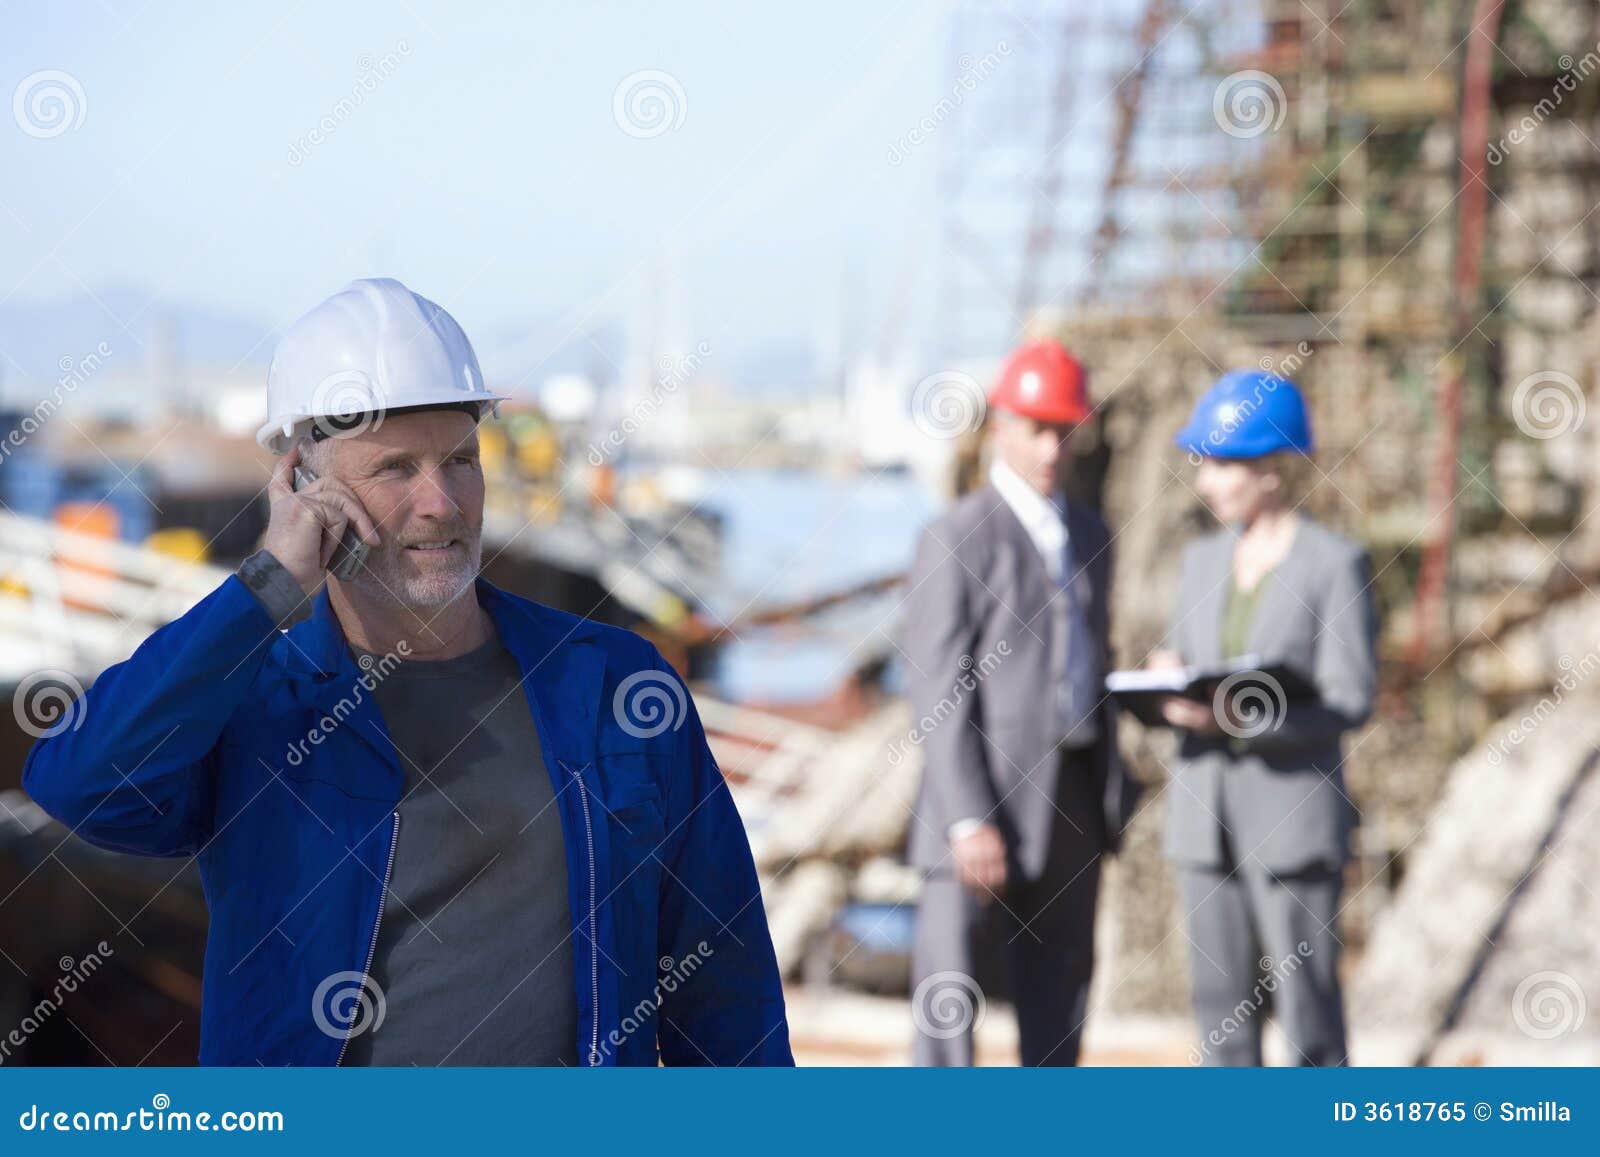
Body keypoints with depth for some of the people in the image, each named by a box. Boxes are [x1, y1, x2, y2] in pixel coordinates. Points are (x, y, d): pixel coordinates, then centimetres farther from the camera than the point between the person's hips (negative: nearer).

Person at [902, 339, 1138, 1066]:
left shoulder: (1089, 535, 15)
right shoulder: (956, 539, -8)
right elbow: (937, 690, -13)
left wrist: (1113, 786, 16)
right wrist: (968, 820, -19)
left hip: (1073, 793, 7)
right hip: (987, 791, -7)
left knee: (1059, 981, 11)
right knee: (951, 982, -7)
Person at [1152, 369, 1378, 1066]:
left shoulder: (1337, 564, -6)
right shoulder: (1204, 561, 13)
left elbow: (1350, 700, -11)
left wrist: (1241, 717, -23)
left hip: (1294, 816, -6)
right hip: (1205, 819, 6)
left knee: (1308, 1019, -3)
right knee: (1223, 1018, 8)